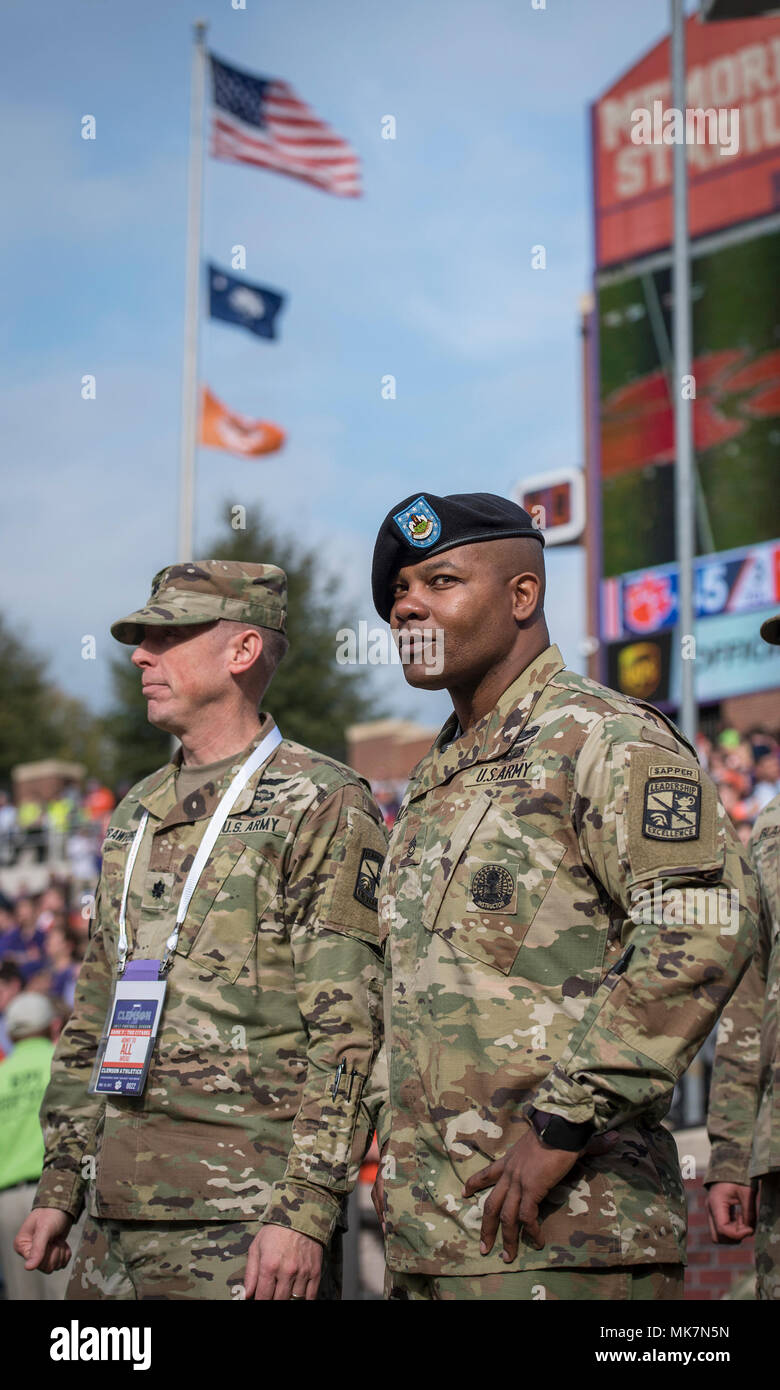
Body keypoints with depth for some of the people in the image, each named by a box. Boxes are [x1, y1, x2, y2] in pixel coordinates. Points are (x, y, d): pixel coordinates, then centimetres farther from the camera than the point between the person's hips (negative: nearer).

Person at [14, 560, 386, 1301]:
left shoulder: (322, 806, -5)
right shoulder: (136, 814, 18)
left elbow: (347, 1032, -12)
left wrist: (306, 1210, -18)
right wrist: (59, 1186, 16)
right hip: (118, 1216, 7)